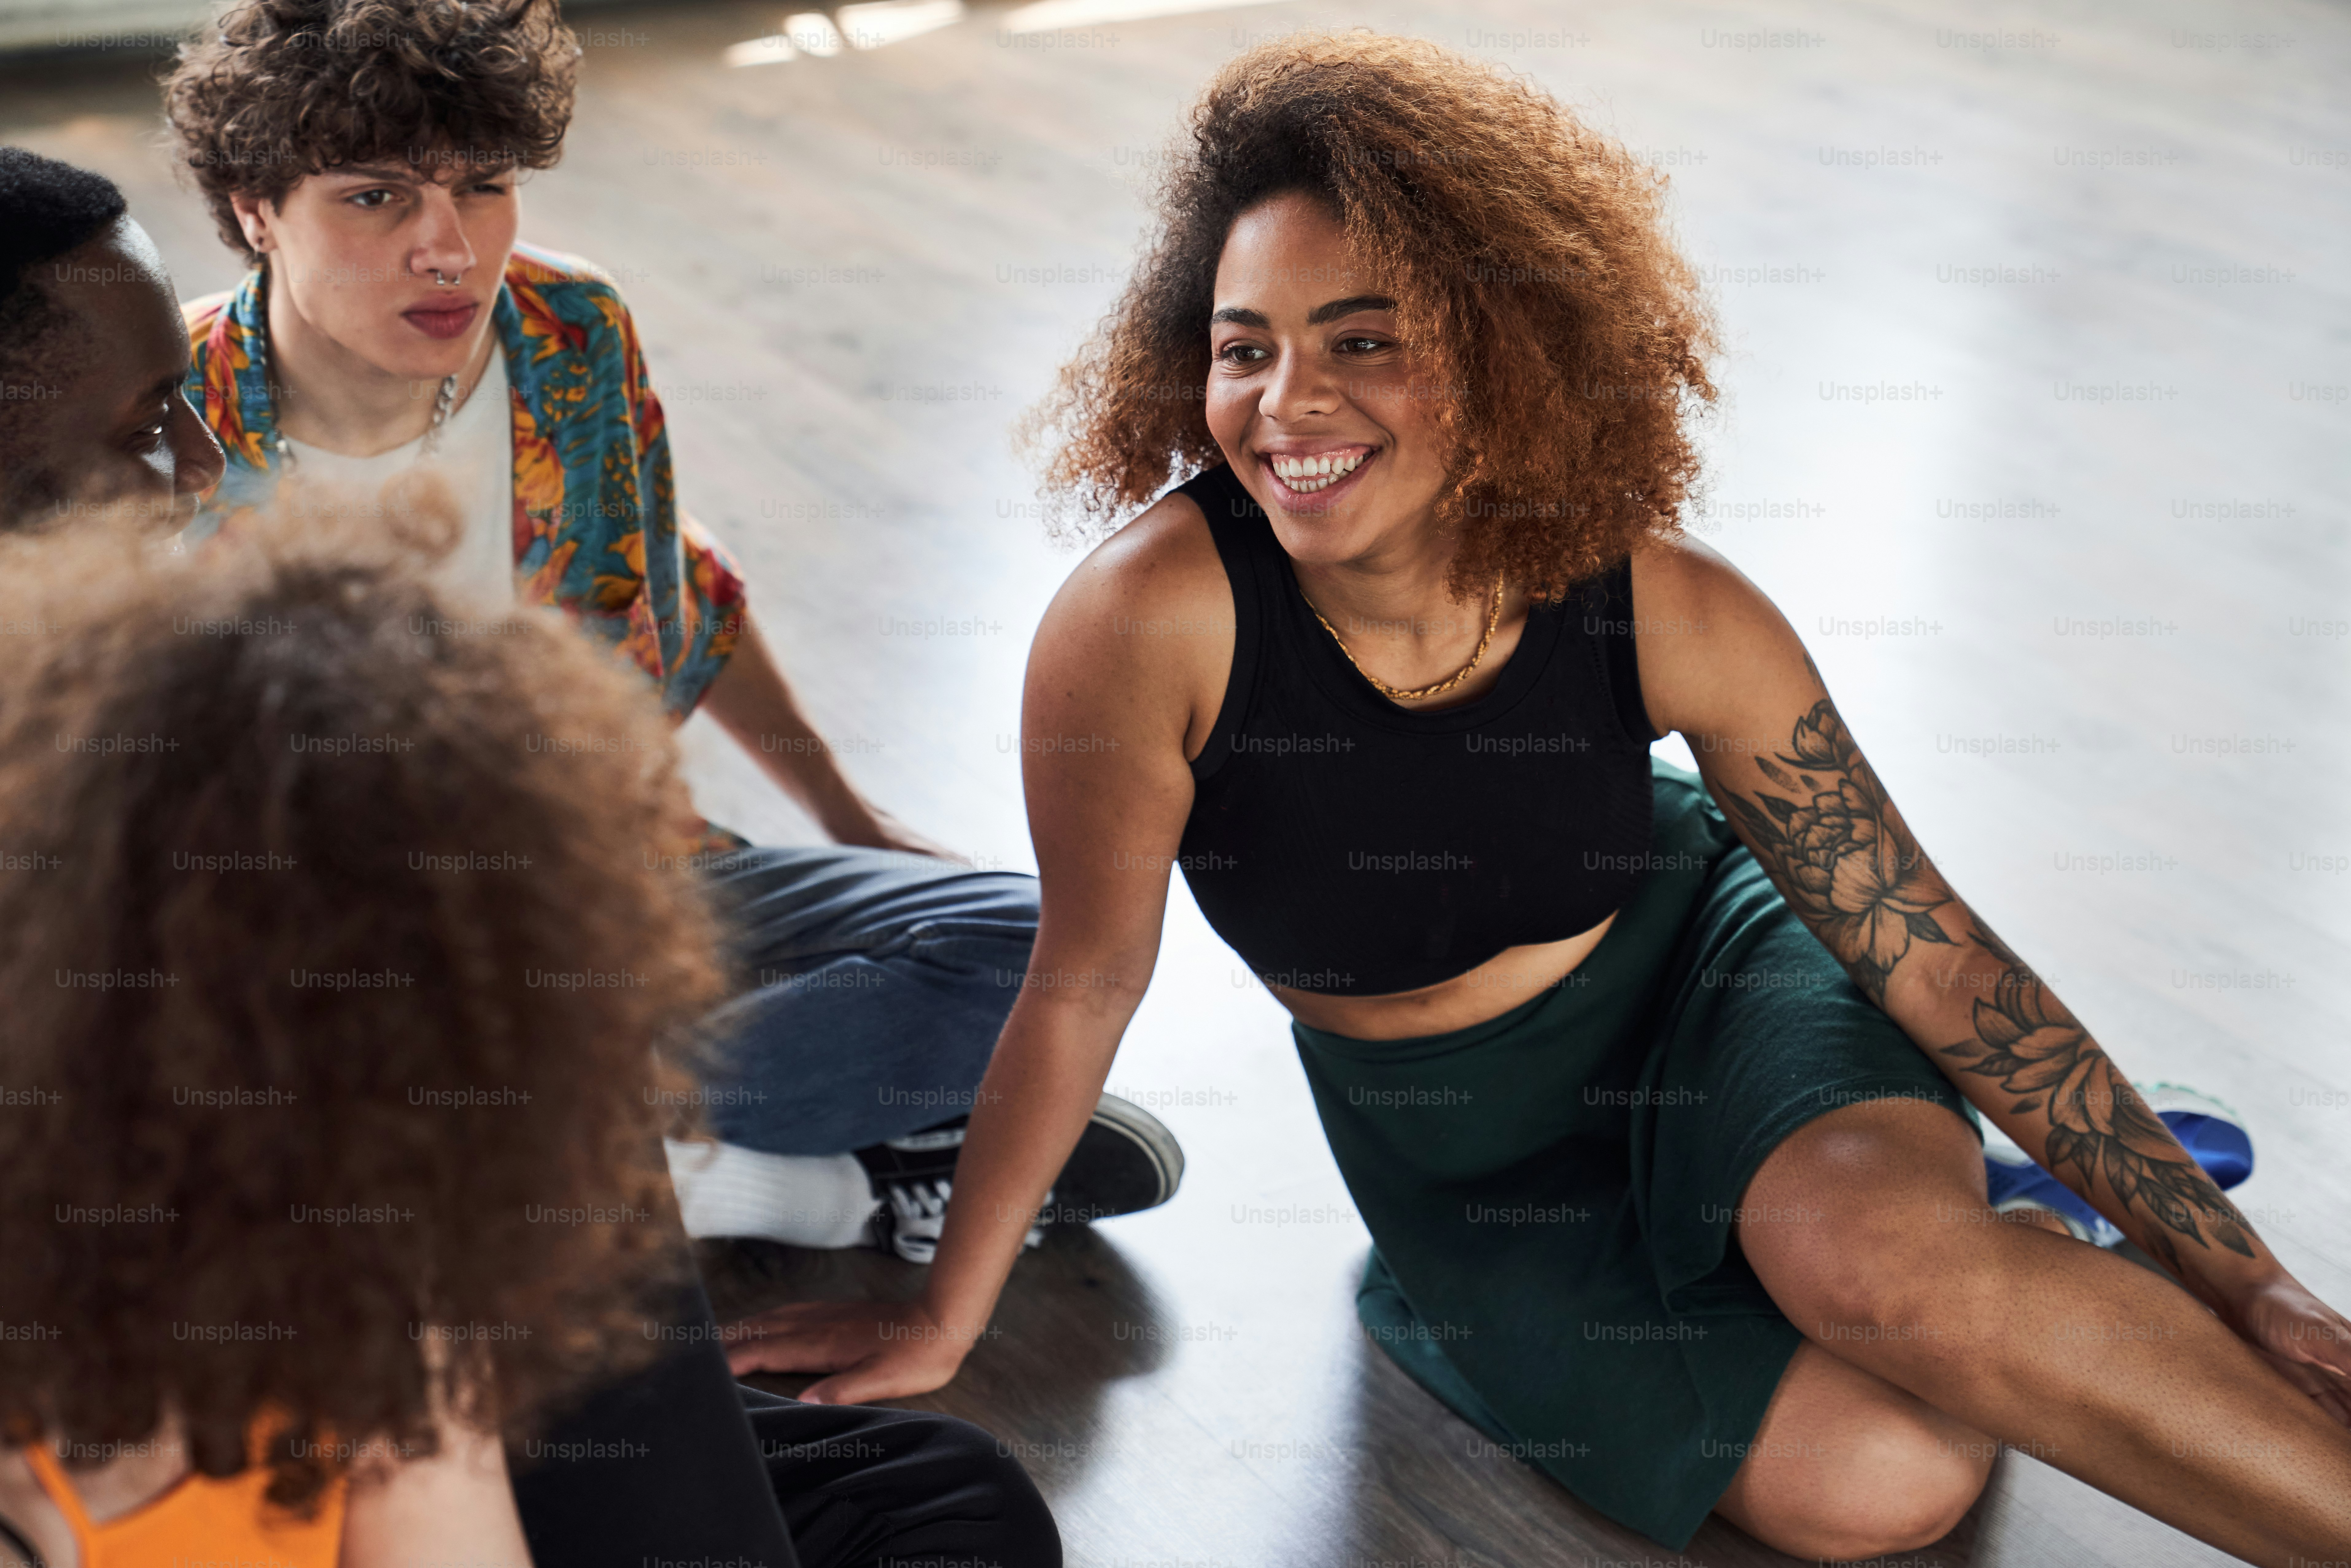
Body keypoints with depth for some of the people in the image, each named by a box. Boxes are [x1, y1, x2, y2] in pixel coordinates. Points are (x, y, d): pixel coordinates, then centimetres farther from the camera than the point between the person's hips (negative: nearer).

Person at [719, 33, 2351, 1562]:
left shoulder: (1668, 617, -22)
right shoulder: (1149, 617, -29)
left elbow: (1932, 948, -13)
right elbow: (1083, 988, -15)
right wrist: (942, 1319, -4)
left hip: (1704, 983, 0)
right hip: (1456, 1152, 0)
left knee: (1887, 1261, -34)